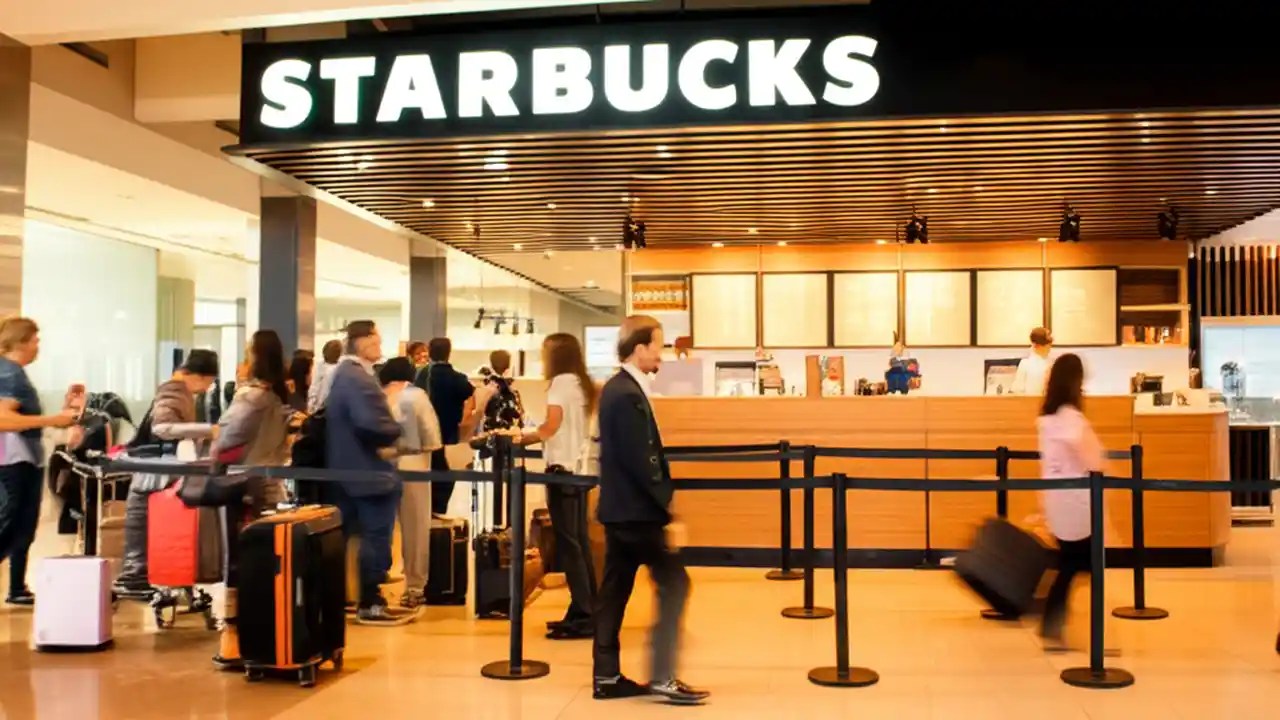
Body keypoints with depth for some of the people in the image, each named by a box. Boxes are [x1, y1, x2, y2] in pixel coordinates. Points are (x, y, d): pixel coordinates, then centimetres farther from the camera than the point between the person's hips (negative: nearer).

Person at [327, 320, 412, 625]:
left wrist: (383, 441, 4)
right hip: (369, 470, -11)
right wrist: (393, 434, -11)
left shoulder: (342, 372, 14)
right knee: (376, 537, -2)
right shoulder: (358, 378, -21)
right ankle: (370, 604, 4)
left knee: (342, 534, 15)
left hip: (346, 468, 11)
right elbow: (374, 423, -31)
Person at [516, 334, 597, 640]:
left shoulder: (561, 382, -11)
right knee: (579, 542, 11)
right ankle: (586, 612, 16)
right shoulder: (581, 384, 15)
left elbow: (550, 427, -18)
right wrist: (534, 437, 10)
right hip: (579, 468, 9)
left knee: (568, 544, -5)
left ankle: (582, 617, -4)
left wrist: (522, 438, -4)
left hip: (564, 469, -9)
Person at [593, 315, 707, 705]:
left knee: (615, 590, 11)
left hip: (619, 506, 10)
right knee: (674, 582, -4)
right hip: (635, 509, -10)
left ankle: (606, 677, 17)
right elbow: (640, 461, -22)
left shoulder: (616, 388, 12)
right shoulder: (629, 395, -19)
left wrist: (662, 500, 17)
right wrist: (668, 505, -16)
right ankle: (662, 677, 0)